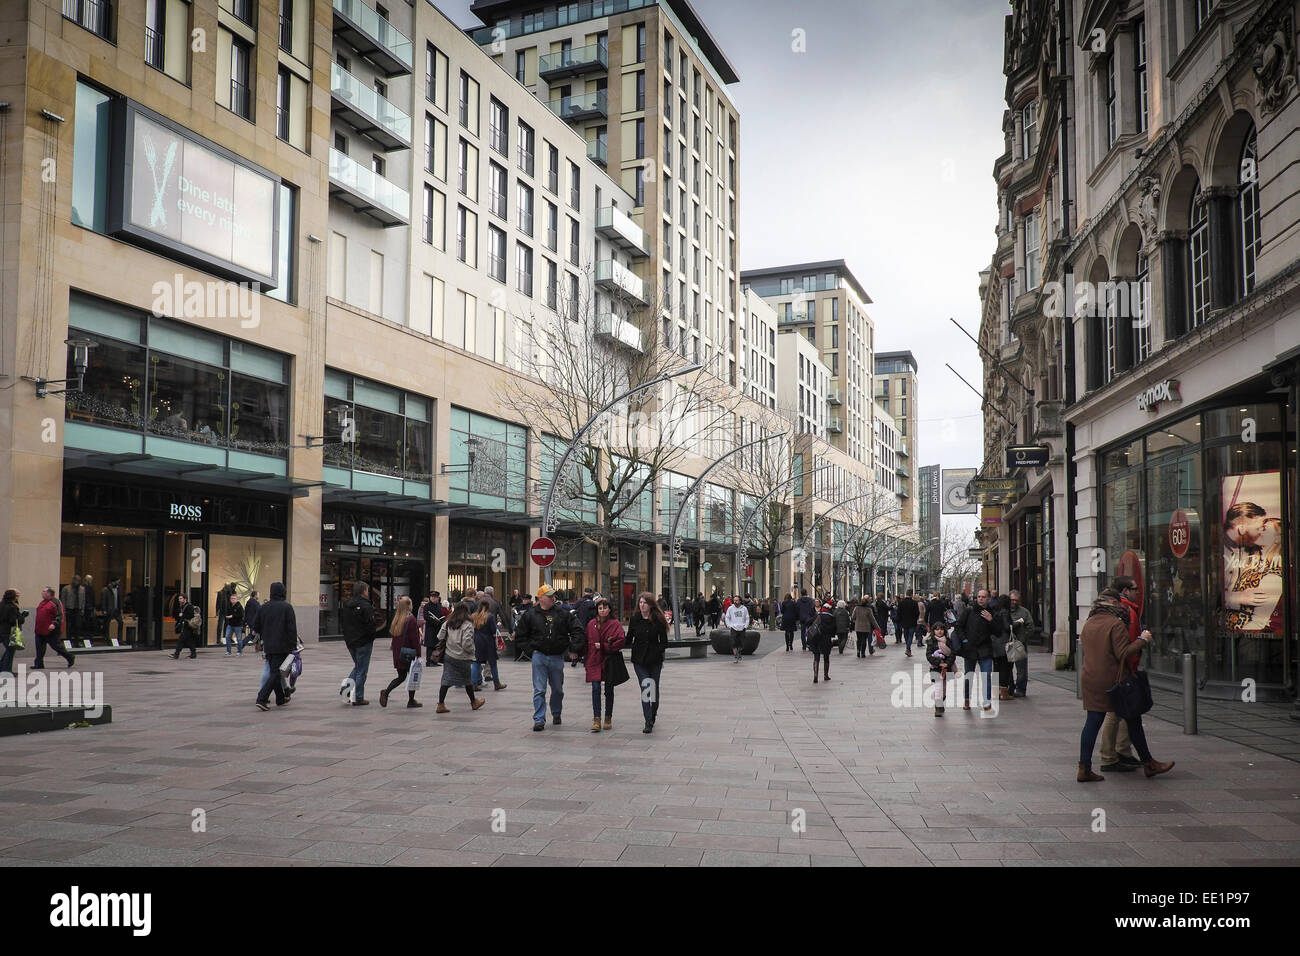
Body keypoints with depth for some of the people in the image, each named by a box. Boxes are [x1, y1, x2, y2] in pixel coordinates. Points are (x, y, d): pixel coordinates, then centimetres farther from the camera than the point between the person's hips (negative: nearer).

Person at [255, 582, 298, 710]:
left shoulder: (263, 607, 6)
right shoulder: (287, 607, -8)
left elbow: (258, 627, 12)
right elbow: (292, 628, -11)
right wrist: (293, 645, -6)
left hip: (268, 646, 5)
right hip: (282, 646, -5)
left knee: (273, 671, 15)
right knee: (276, 672, -4)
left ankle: (281, 698, 24)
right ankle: (262, 698, -15)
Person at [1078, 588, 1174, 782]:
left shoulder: (1088, 624, 11)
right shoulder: (1116, 623, -12)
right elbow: (1123, 653, -16)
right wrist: (1142, 640, -6)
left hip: (1089, 680, 6)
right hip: (1112, 680, -6)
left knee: (1092, 722, 5)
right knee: (1133, 720, 8)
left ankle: (1084, 768, 0)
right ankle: (1149, 764, 19)